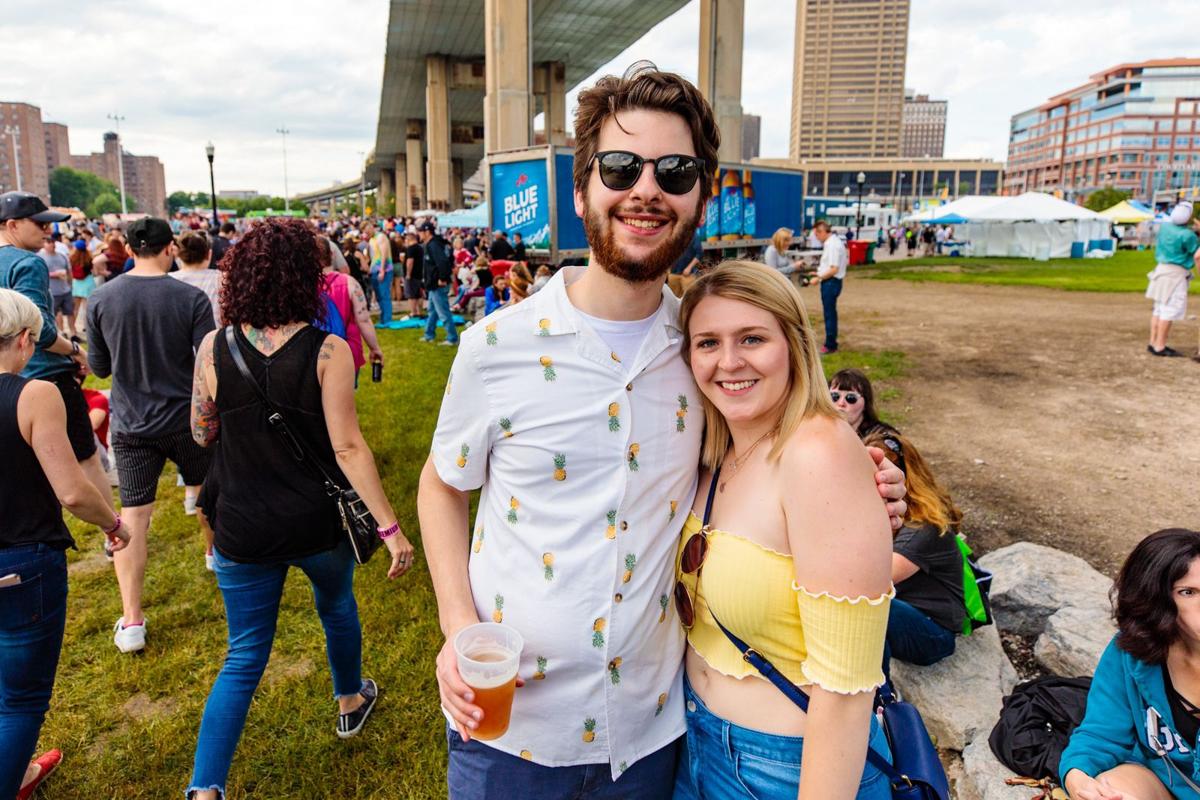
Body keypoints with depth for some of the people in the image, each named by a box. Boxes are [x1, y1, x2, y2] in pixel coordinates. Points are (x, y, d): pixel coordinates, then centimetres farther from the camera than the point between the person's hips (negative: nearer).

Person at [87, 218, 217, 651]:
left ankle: (131, 622, 3)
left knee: (132, 518, 4)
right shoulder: (191, 298, -13)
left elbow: (98, 367, 3)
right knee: (204, 492, 24)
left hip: (130, 424, 1)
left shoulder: (101, 298, -6)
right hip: (185, 419, -1)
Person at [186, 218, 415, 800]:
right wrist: (389, 526, -15)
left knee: (244, 657, 15)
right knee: (337, 606, 28)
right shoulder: (327, 350, -16)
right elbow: (348, 447, -19)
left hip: (242, 528, 2)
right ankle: (351, 701, 52)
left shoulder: (214, 348, -8)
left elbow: (202, 434, 4)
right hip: (320, 522, -1)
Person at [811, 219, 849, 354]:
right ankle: (831, 343, 28)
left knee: (829, 314, -3)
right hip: (831, 282, 10)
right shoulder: (835, 241, 12)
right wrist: (820, 271, 14)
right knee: (830, 313, 17)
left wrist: (819, 278, -15)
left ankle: (830, 345, 5)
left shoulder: (832, 245, -20)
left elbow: (834, 269, -24)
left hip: (830, 282, -10)